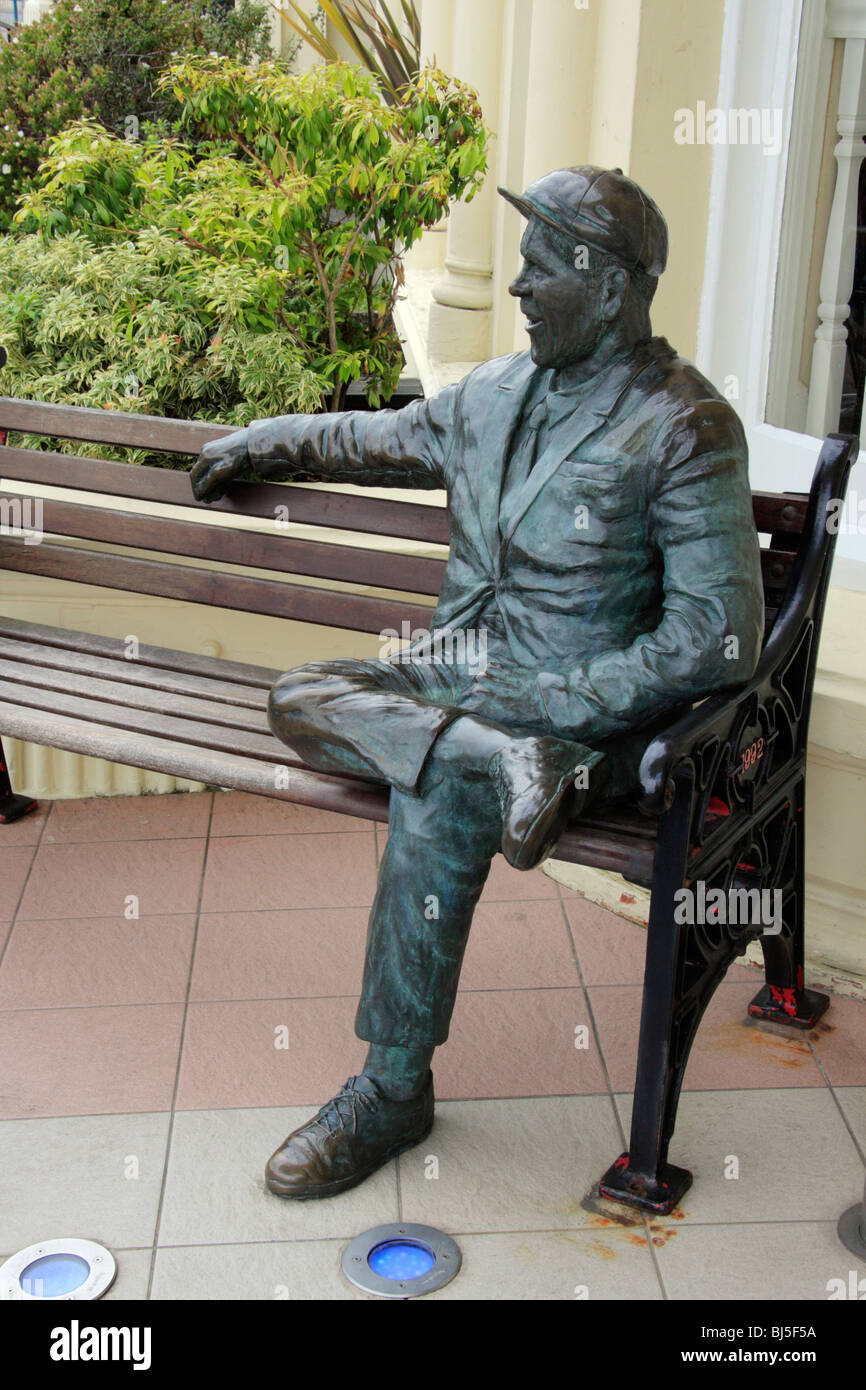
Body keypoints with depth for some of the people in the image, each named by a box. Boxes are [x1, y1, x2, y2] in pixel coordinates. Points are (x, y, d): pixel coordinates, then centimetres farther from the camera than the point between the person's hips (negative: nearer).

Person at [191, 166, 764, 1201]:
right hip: (455, 677, 7)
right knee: (299, 696, -14)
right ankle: (504, 761, -29)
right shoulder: (495, 391, 10)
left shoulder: (685, 428, -11)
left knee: (436, 808, -31)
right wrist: (261, 444, 35)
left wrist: (560, 697, -20)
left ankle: (394, 1088, -15)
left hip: (582, 710, -7)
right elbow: (384, 439, 33)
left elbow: (717, 640, -17)